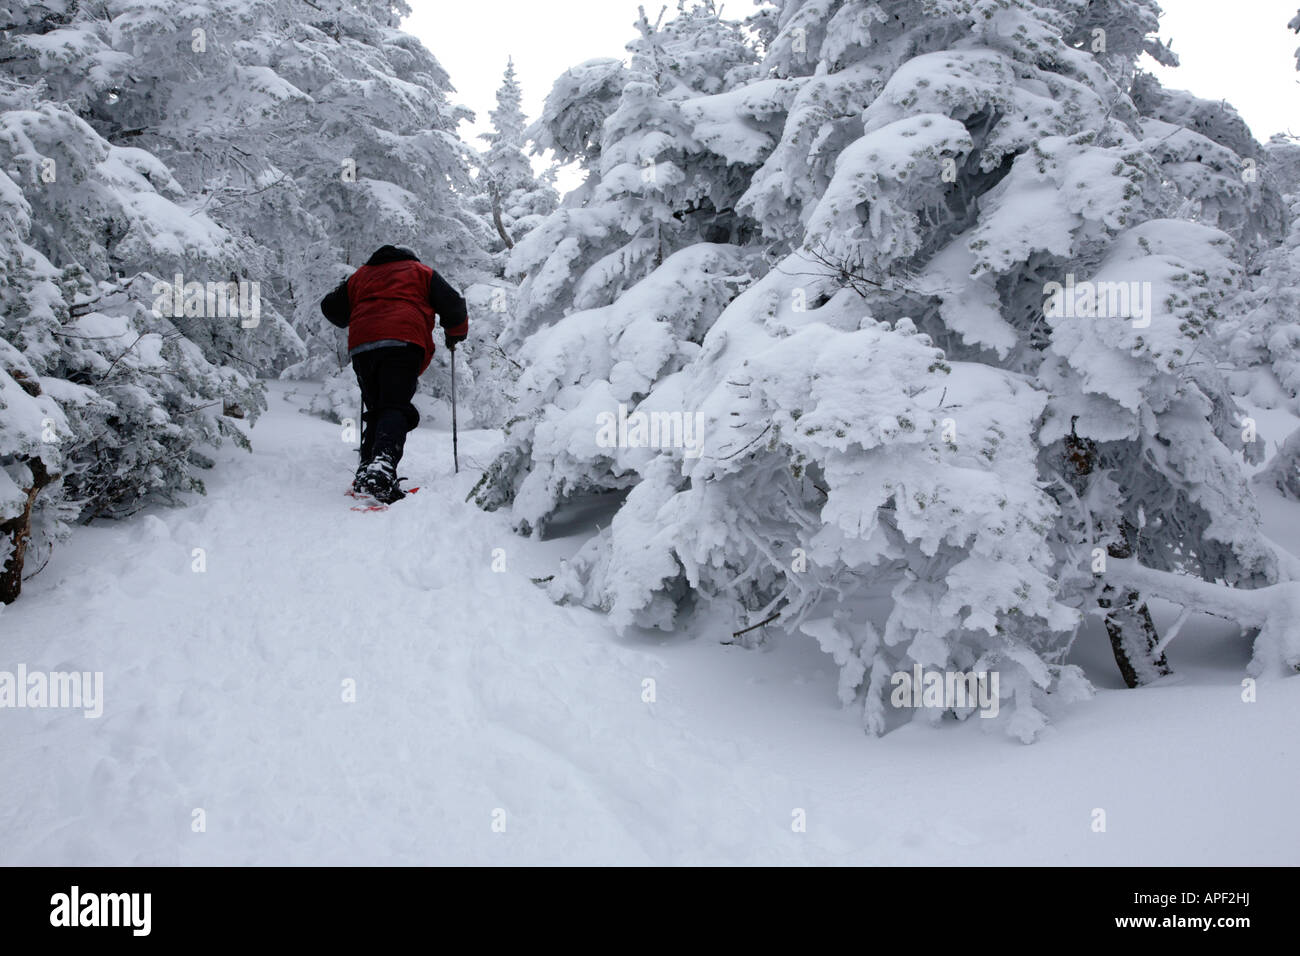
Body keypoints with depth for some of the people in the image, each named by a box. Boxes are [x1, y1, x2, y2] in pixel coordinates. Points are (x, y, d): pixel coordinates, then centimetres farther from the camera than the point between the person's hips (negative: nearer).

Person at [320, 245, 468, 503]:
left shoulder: (360, 275, 33)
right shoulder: (421, 271, 24)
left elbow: (331, 308, 30)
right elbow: (453, 304, 14)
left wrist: (354, 321, 49)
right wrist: (455, 334, 31)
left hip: (362, 346, 4)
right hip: (403, 343, -3)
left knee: (376, 409, 15)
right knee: (395, 408, -15)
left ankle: (367, 467, 2)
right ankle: (381, 466, -38)